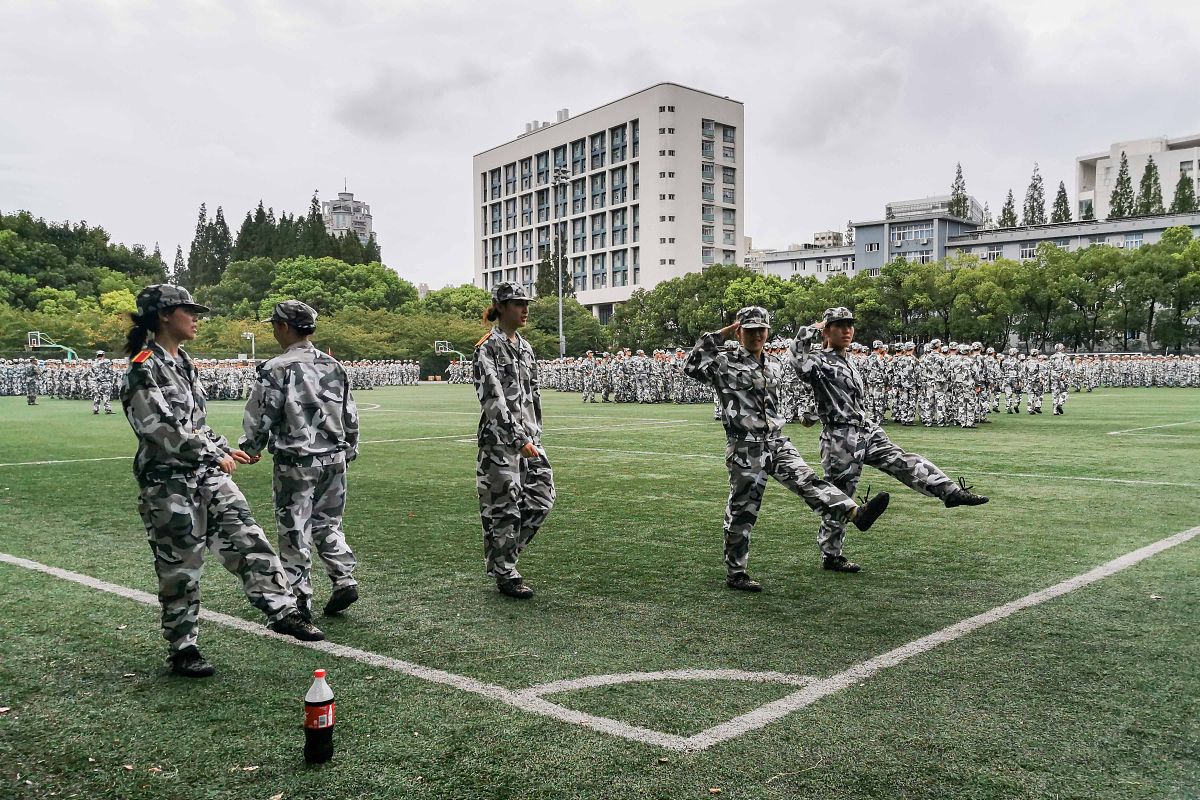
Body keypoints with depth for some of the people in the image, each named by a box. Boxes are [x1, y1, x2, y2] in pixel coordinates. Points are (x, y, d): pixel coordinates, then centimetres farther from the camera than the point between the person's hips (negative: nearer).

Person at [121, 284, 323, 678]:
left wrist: (224, 447, 16)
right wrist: (216, 454, -16)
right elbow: (165, 428, -21)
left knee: (248, 539, 2)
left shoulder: (184, 362, 13)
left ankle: (282, 610, 9)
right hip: (170, 483, -8)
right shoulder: (144, 369, -14)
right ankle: (182, 648, 15)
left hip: (208, 475, 8)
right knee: (180, 566, 2)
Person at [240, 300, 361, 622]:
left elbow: (259, 417, -7)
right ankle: (344, 580, 10)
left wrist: (250, 449, 11)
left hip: (296, 462, -6)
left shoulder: (277, 368, -11)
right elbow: (351, 416, 12)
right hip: (334, 458, 6)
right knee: (327, 523, 20)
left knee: (294, 530, 4)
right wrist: (348, 451, 25)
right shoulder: (333, 366, 7)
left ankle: (299, 600, 10)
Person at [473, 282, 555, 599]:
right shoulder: (487, 348, -10)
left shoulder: (525, 347, 14)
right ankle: (505, 573, 13)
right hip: (500, 439, -8)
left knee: (542, 497, 8)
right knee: (504, 506, 0)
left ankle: (503, 552, 25)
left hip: (528, 437, 8)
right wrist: (519, 440, -20)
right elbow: (494, 398, -17)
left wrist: (536, 435, 13)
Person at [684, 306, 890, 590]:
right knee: (742, 511, 1)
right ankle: (735, 574, 12)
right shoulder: (725, 362, -5)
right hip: (745, 449, -5)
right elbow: (693, 366, -21)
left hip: (777, 442, 5)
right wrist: (720, 333, -17)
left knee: (807, 480, -14)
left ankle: (856, 513, -33)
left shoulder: (774, 367, 16)